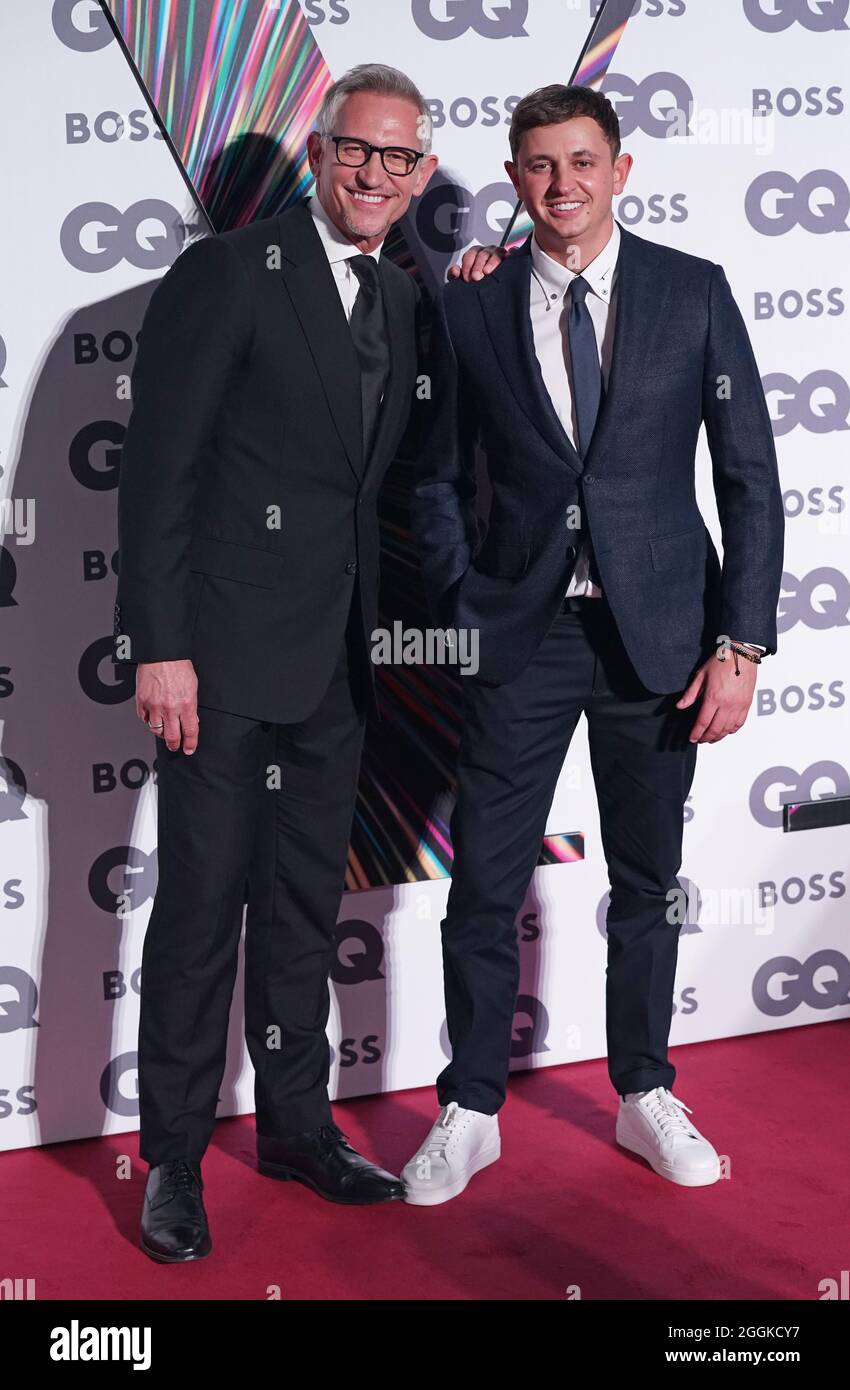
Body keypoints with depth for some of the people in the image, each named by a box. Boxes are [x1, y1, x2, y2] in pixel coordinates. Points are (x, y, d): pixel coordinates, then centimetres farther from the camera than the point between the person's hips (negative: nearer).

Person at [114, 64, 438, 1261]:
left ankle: (296, 1123, 26)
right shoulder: (228, 274, -9)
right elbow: (157, 468, -13)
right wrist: (160, 645, -17)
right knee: (203, 901, 0)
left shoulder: (403, 301, 12)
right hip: (225, 651, -6)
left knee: (307, 901, 14)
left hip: (336, 659, 6)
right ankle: (173, 1157, 12)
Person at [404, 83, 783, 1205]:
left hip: (656, 634, 0)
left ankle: (645, 1097, 29)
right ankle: (471, 1111, 18)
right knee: (484, 884, 2)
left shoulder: (694, 292, 0)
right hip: (520, 636, 0)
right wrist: (461, 616, -2)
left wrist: (741, 645, -6)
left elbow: (751, 478, -1)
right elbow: (440, 480, 8)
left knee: (648, 881, 12)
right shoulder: (472, 305, 2)